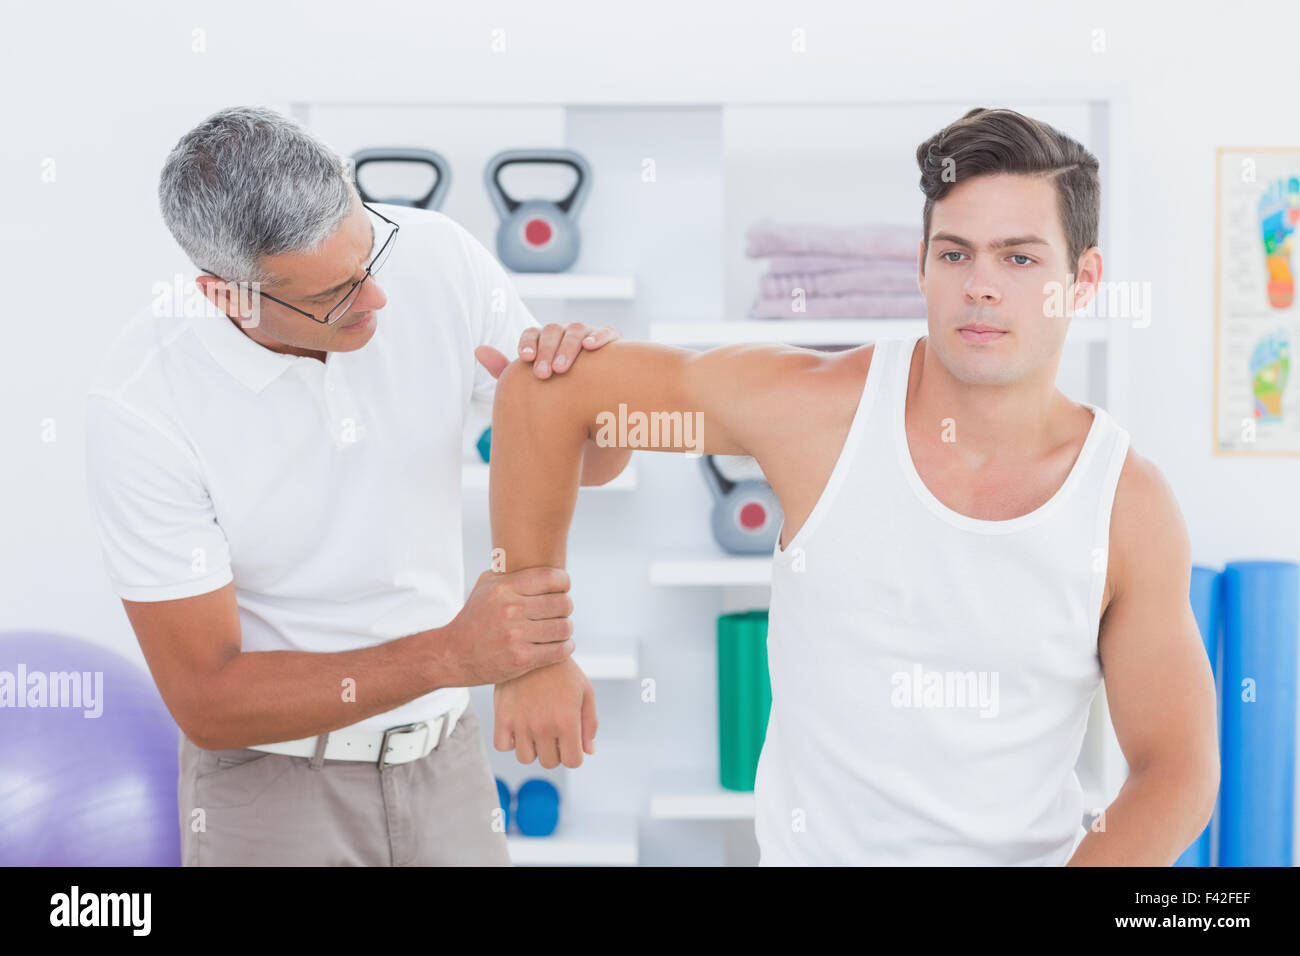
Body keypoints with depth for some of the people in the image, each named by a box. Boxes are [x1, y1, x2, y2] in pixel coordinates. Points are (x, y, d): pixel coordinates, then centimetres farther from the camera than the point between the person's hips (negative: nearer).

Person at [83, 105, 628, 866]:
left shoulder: (436, 257, -14)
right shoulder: (142, 403, -24)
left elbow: (587, 460, -1)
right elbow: (206, 700, -20)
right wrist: (451, 654, -31)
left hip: (445, 762, 4)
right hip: (272, 782, -3)